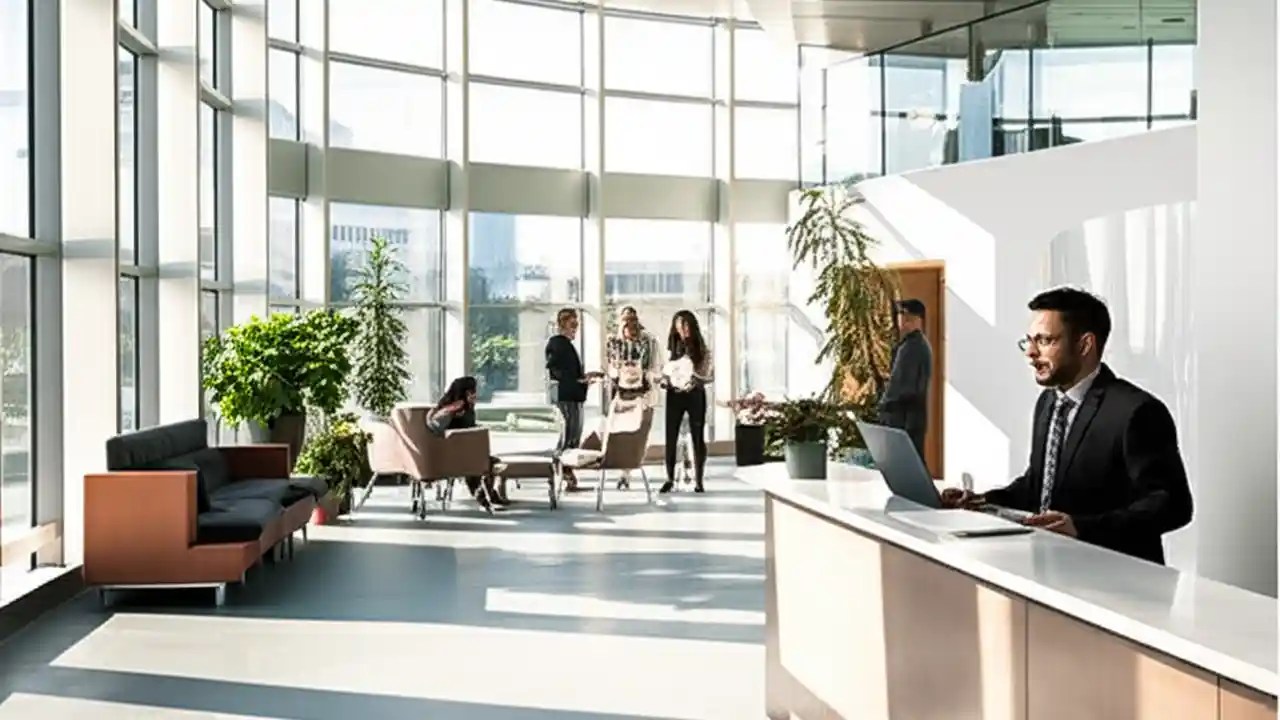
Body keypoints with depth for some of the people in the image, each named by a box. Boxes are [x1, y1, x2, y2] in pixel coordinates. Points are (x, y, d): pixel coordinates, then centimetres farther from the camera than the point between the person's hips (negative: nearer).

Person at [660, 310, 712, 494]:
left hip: (695, 395, -2)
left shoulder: (702, 349, 2)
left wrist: (696, 379, -18)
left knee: (698, 438, 2)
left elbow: (710, 374, 0)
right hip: (675, 395, 2)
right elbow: (665, 372, 13)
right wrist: (666, 382, -8)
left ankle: (698, 481, 8)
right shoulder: (672, 348, 9)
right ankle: (670, 479, 8)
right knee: (671, 438, 0)